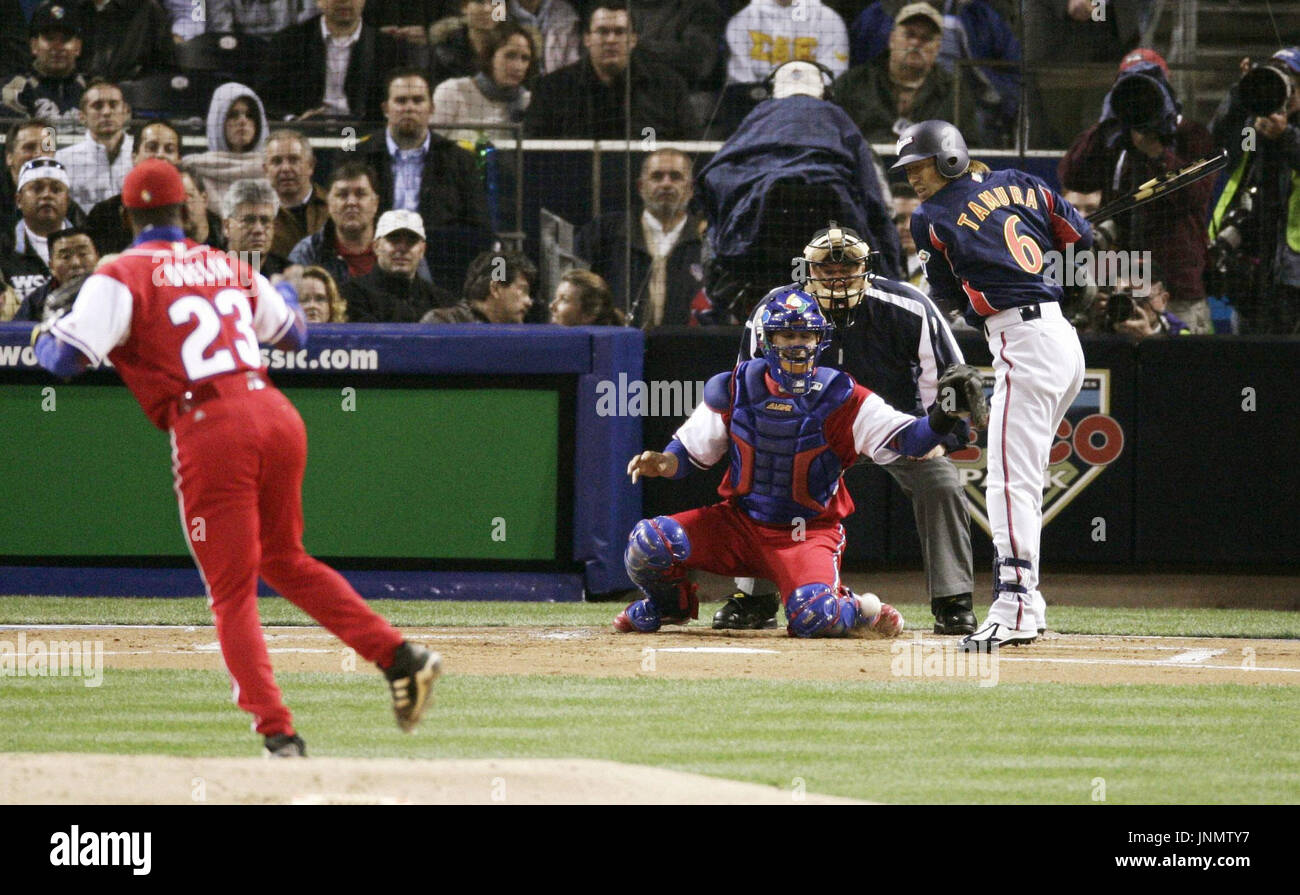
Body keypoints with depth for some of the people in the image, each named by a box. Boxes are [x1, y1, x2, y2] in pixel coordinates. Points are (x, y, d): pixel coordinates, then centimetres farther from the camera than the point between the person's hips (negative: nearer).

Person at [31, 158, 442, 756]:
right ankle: (398, 656, 13)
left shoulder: (122, 275, 2)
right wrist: (285, 296, 55)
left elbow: (67, 357, -8)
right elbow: (292, 333, 33)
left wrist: (46, 336, 15)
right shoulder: (230, 267, 19)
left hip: (210, 431, -5)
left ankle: (278, 735, -10)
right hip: (277, 415, 5)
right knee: (284, 561, 25)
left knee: (232, 593, 1)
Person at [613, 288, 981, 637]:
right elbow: (690, 450, 6)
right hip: (739, 521, 3)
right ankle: (670, 604, 18)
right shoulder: (734, 389, -3)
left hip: (809, 532, -3)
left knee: (813, 616, -31)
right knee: (648, 541, -19)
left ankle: (862, 612, 9)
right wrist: (663, 463, -17)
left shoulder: (840, 398, -10)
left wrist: (943, 418, -39)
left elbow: (906, 438, -19)